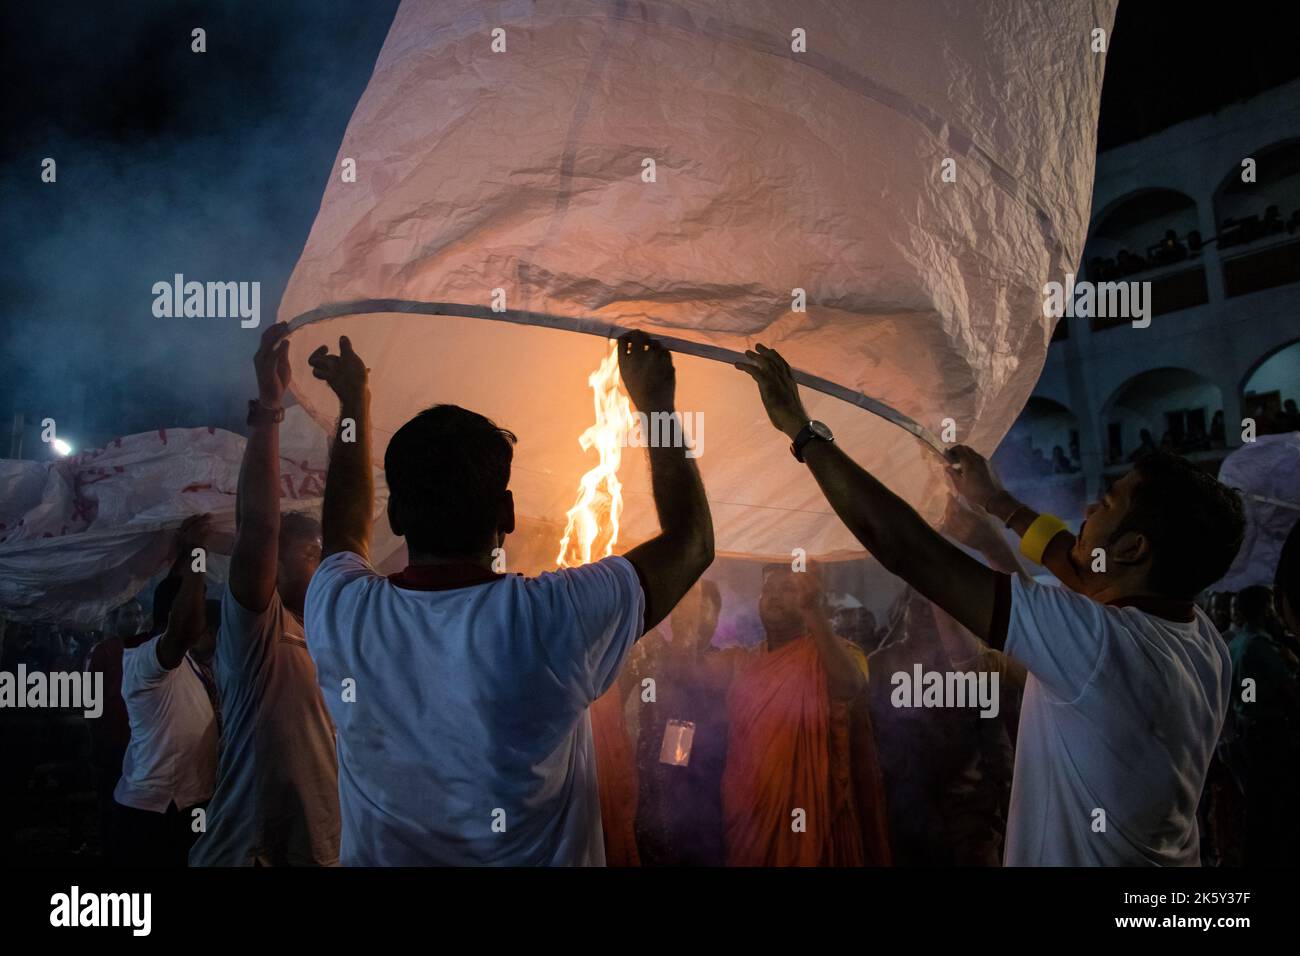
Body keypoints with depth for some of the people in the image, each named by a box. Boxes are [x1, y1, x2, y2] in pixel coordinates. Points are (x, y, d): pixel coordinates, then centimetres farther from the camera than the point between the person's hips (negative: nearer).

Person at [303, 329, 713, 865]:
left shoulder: (342, 615, -18)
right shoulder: (556, 619, -27)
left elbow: (344, 533, 6)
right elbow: (691, 540, -11)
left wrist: (354, 401, 17)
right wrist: (656, 404, -1)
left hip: (379, 856, 3)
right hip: (539, 857, -2)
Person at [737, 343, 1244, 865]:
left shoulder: (1102, 644, -32)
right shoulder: (1199, 634, -9)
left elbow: (904, 548, -34)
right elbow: (1086, 570, 12)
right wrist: (995, 501, 20)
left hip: (1077, 854, -7)